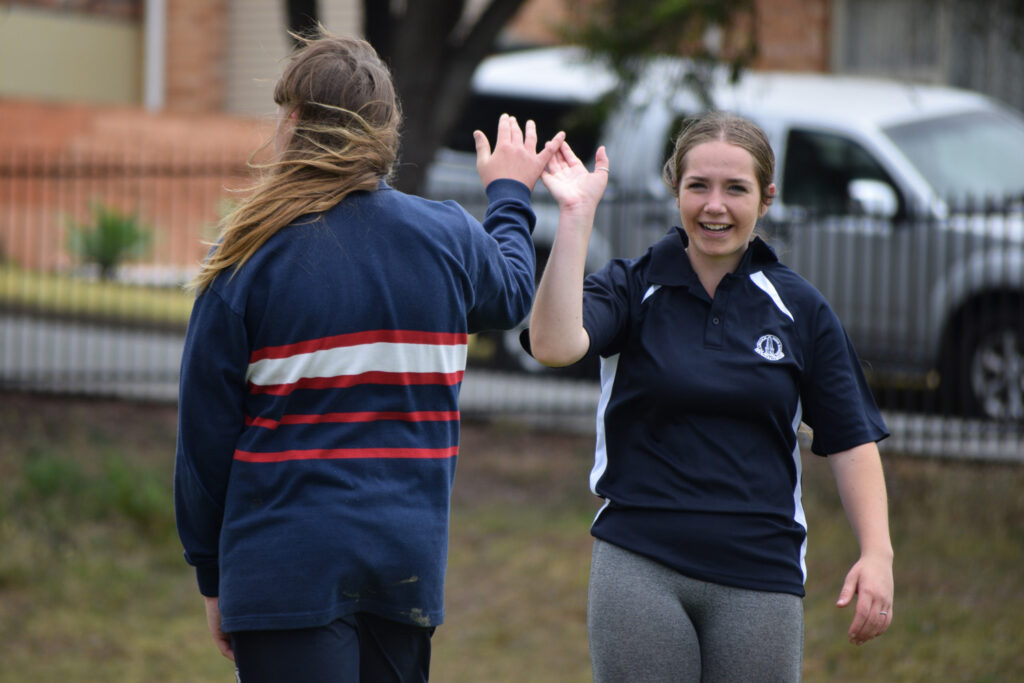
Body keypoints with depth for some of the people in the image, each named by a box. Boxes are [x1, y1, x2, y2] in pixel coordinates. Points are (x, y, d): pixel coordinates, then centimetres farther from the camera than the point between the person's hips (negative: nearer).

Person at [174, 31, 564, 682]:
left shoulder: (248, 260, -7)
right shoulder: (450, 238, 2)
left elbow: (205, 435, -3)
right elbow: (512, 292, 28)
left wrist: (212, 575, 9)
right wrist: (510, 195, 47)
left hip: (287, 572, -4)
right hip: (410, 560, 4)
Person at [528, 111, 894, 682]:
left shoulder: (799, 309, 7)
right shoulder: (632, 289, 2)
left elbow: (851, 438, 8)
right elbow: (555, 345, -19)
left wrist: (877, 553, -3)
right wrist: (577, 215, -20)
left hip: (761, 576, 1)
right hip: (639, 567, -1)